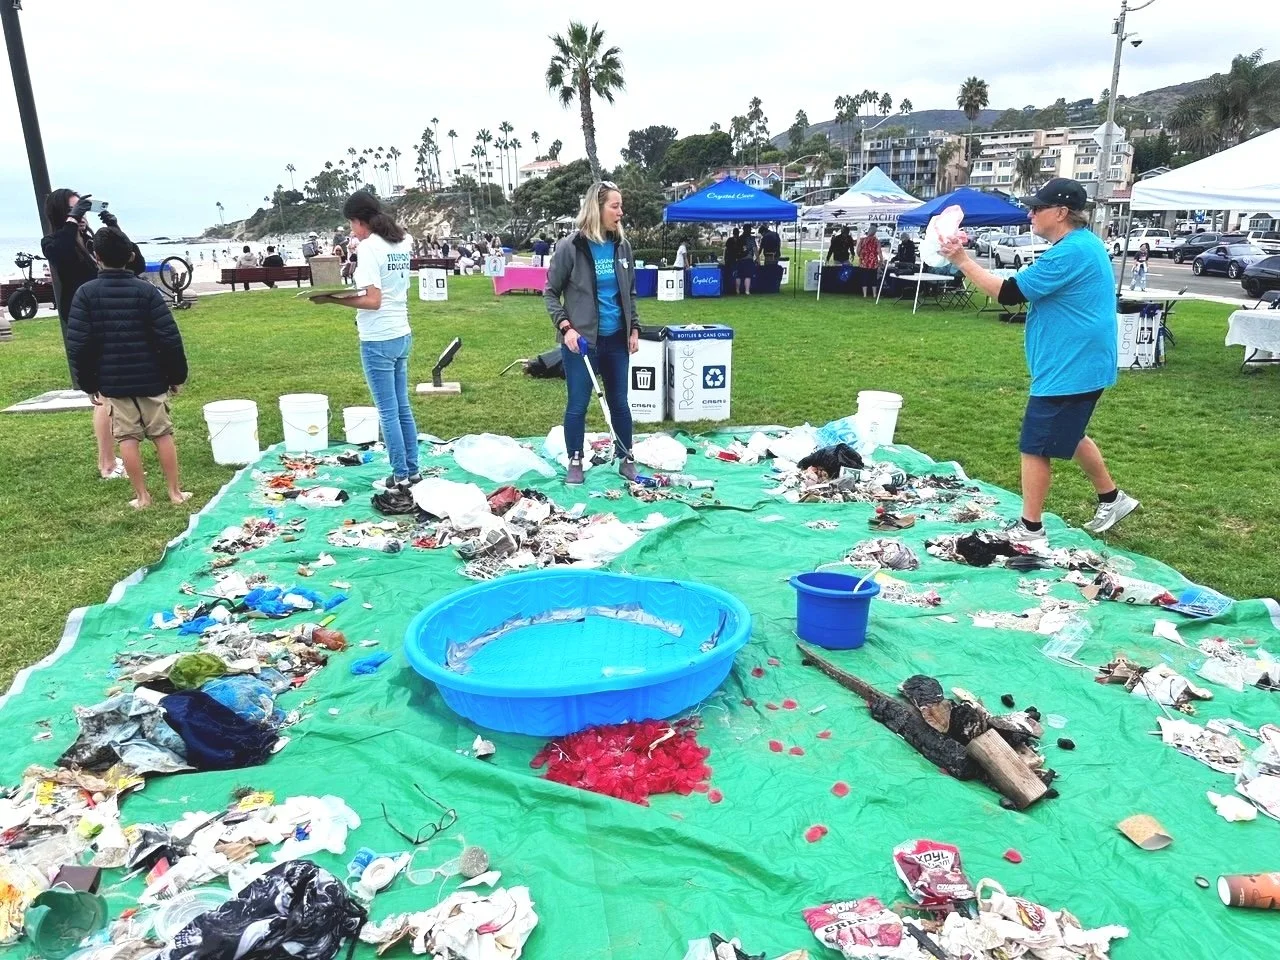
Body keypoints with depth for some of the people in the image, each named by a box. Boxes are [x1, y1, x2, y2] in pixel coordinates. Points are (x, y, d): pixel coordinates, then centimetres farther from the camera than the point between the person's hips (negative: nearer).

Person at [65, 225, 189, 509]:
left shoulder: (85, 293, -4)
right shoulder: (147, 290, -6)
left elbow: (77, 344, -5)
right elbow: (169, 338, -10)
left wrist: (88, 384, 5)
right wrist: (177, 375, 2)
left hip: (112, 381, 0)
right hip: (151, 378, 0)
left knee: (127, 438, 7)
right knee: (163, 434, 8)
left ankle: (141, 496, 12)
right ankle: (175, 492, 12)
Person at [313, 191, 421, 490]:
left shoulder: (369, 246, -15)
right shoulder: (404, 241, 8)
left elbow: (373, 301, -21)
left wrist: (332, 299, -15)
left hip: (378, 341, -8)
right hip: (402, 335, 8)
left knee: (388, 412, 1)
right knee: (403, 407, 15)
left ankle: (400, 476, 8)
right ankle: (412, 469, 21)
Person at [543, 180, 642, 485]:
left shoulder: (622, 246, 4)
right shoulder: (571, 246, -9)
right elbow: (551, 292, -3)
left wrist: (634, 329, 7)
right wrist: (565, 327, -14)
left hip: (616, 338, 4)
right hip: (581, 339, -4)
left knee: (619, 402, 12)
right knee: (578, 405, 5)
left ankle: (626, 460, 24)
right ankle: (575, 462, 20)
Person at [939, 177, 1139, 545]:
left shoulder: (1068, 253, -22)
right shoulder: (1086, 243, 12)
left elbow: (1009, 293, -22)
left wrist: (961, 260, -19)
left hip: (1068, 370, -11)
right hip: (1079, 365, 11)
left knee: (1036, 446, -2)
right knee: (1068, 435, 25)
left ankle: (1030, 530, 8)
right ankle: (1112, 498, 38)